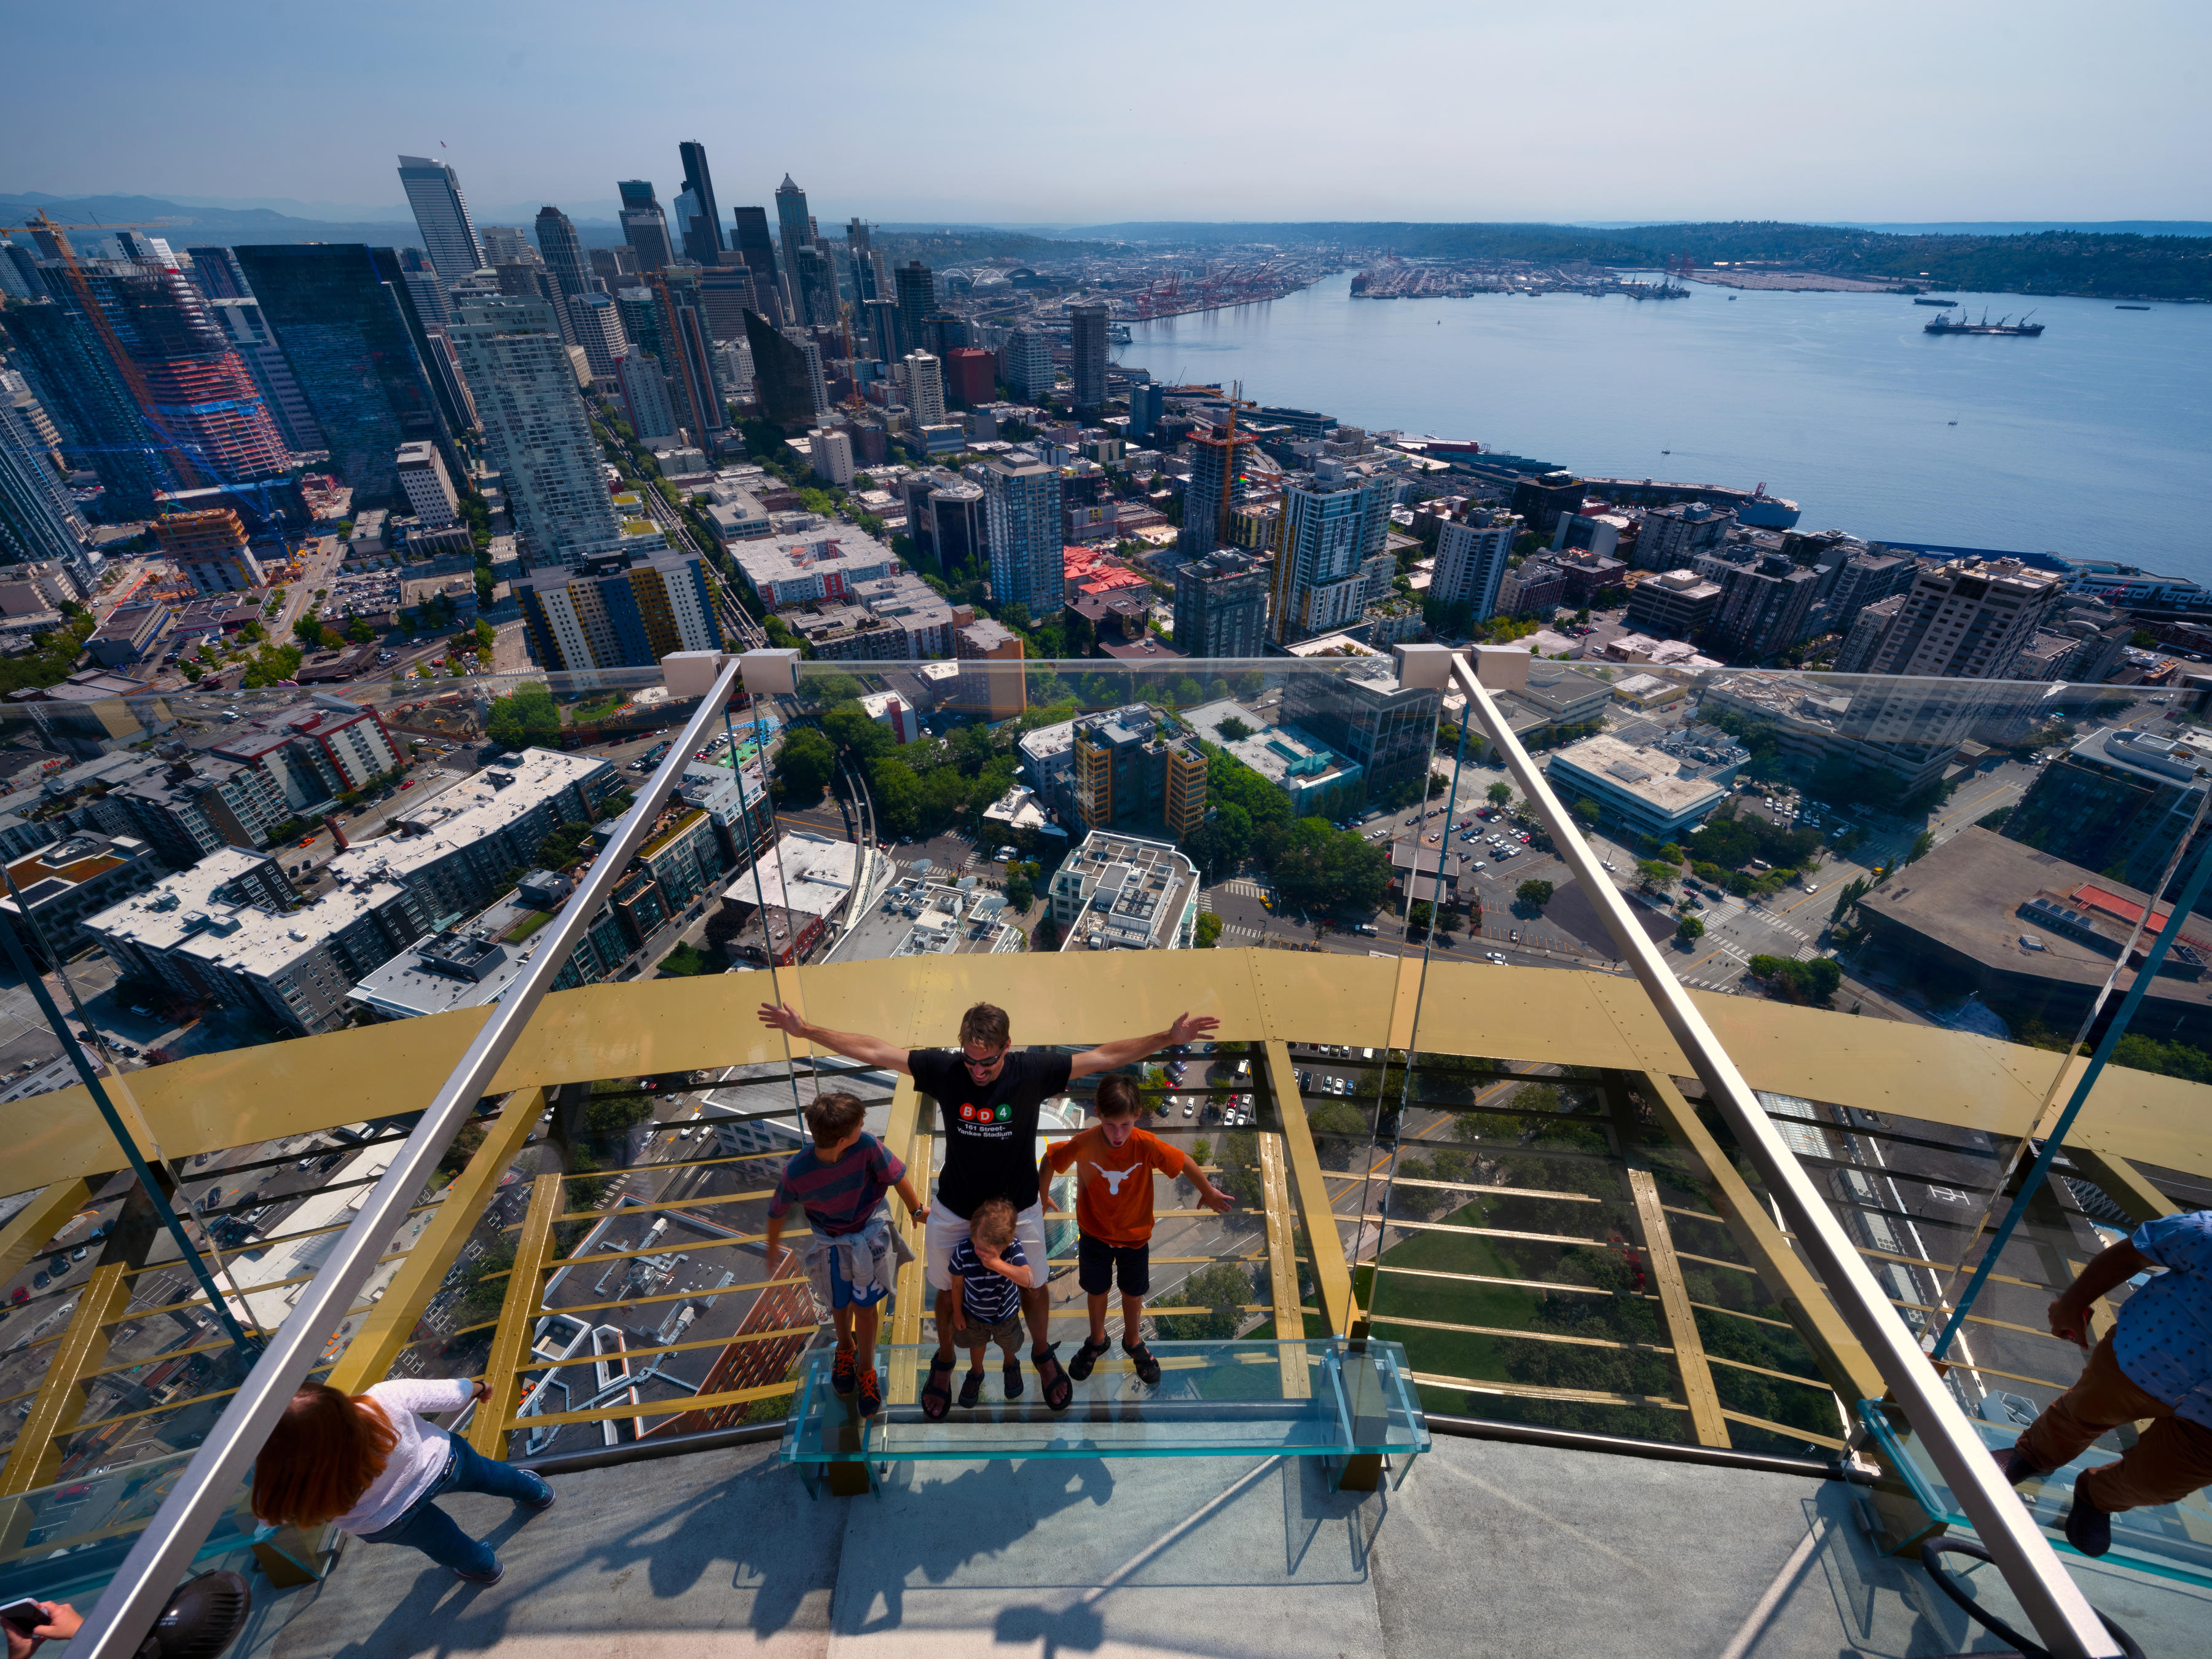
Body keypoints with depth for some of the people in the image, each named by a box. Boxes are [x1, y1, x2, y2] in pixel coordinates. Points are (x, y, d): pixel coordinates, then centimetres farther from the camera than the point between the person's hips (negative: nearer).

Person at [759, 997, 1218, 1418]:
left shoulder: (1033, 1071, -24)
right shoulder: (944, 1070, -22)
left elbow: (1105, 1056, -22)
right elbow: (871, 1050, -18)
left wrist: (1168, 1039, -29)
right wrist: (805, 1031, -20)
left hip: (1018, 1209, 0)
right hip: (953, 1209, 1)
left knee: (1033, 1289, 17)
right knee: (948, 1291, 18)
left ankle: (1042, 1352, 50)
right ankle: (944, 1361, 50)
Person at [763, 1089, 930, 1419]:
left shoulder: (866, 1146, -32)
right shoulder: (797, 1172, -31)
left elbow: (896, 1175, -14)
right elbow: (778, 1211, -11)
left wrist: (916, 1209, 2)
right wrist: (772, 1248, 7)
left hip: (869, 1235, 0)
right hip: (830, 1241, 1)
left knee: (865, 1305, 11)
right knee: (840, 1305, 21)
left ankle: (866, 1369, 38)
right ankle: (845, 1347, 55)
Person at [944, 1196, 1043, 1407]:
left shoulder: (1013, 1249, -38)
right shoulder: (963, 1252, -34)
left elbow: (1029, 1280, -51)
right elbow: (958, 1284, -15)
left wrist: (998, 1264, -61)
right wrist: (957, 1312, 0)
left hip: (1006, 1314, 0)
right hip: (974, 1313, 0)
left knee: (1009, 1344, 29)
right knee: (977, 1344, 29)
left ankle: (1011, 1365, 63)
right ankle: (976, 1373, 61)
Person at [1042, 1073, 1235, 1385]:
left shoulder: (1147, 1145, -30)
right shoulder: (1084, 1143, -29)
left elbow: (1184, 1162, -14)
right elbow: (1049, 1160, -11)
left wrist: (1209, 1193, 2)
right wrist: (1040, 1199, -2)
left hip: (1135, 1235, 0)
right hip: (1094, 1233, 0)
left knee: (1133, 1292, 20)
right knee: (1097, 1290, 20)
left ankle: (1133, 1341, 49)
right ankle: (1097, 1341, 49)